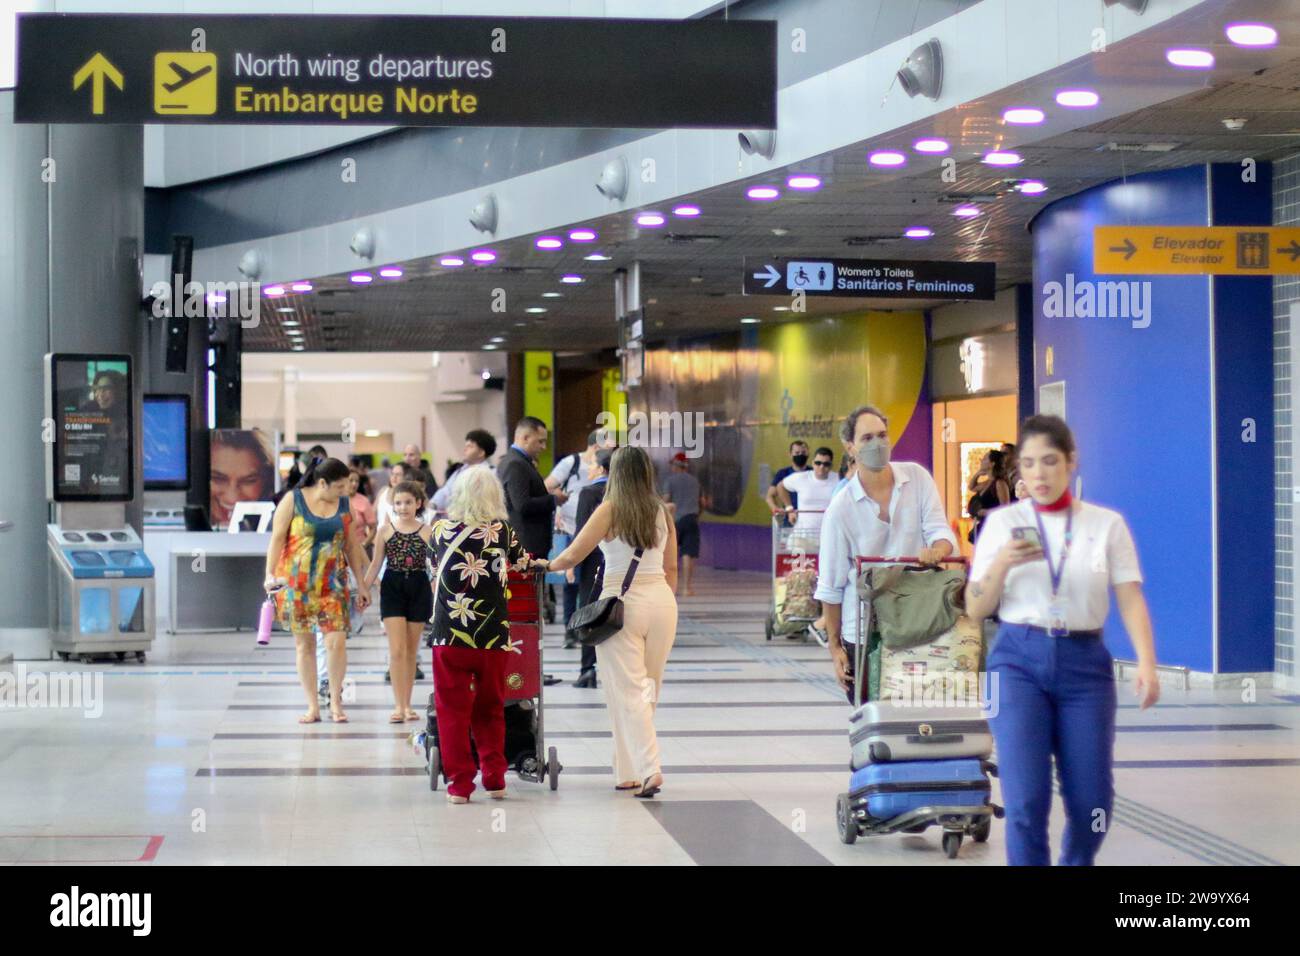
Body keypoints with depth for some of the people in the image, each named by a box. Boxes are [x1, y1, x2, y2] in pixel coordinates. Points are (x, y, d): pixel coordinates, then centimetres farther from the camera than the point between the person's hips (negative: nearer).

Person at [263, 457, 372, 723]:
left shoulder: (343, 504, 7)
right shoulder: (293, 501, -4)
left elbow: (351, 544, 13)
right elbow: (277, 539, -4)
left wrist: (361, 583, 13)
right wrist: (270, 575, -13)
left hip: (332, 583, 2)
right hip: (296, 582, -2)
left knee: (336, 641, -10)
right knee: (304, 644, 4)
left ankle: (335, 701, 6)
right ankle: (312, 706, 11)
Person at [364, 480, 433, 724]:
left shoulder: (427, 532, 1)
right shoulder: (385, 531, 2)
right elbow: (375, 565, 6)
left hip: (418, 589, 1)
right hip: (392, 588, -1)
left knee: (411, 651, 8)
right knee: (397, 650, -7)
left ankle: (407, 705, 16)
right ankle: (399, 706, -7)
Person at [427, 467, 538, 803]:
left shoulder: (442, 529, -1)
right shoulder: (503, 531, -1)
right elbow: (521, 561, 18)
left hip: (449, 636, -1)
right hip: (493, 637, 1)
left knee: (452, 711, 6)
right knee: (490, 711, 15)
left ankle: (460, 784, 5)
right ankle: (494, 779, 19)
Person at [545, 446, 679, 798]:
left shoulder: (610, 510, -5)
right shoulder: (662, 512, 8)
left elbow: (571, 556, -6)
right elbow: (671, 568, 12)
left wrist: (548, 565, 14)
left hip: (622, 601, -5)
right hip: (661, 600, 5)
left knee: (627, 691, -3)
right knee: (647, 687, 12)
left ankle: (649, 768, -16)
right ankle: (627, 771, 19)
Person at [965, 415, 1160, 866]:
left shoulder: (1107, 524, 4)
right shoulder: (1003, 523, 4)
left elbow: (1130, 599, -2)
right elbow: (975, 609, 3)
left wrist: (1146, 663, -17)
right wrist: (1003, 563, -15)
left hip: (1084, 662, 1)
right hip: (1020, 659, -1)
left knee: (1091, 802, 3)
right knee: (1026, 799, -12)